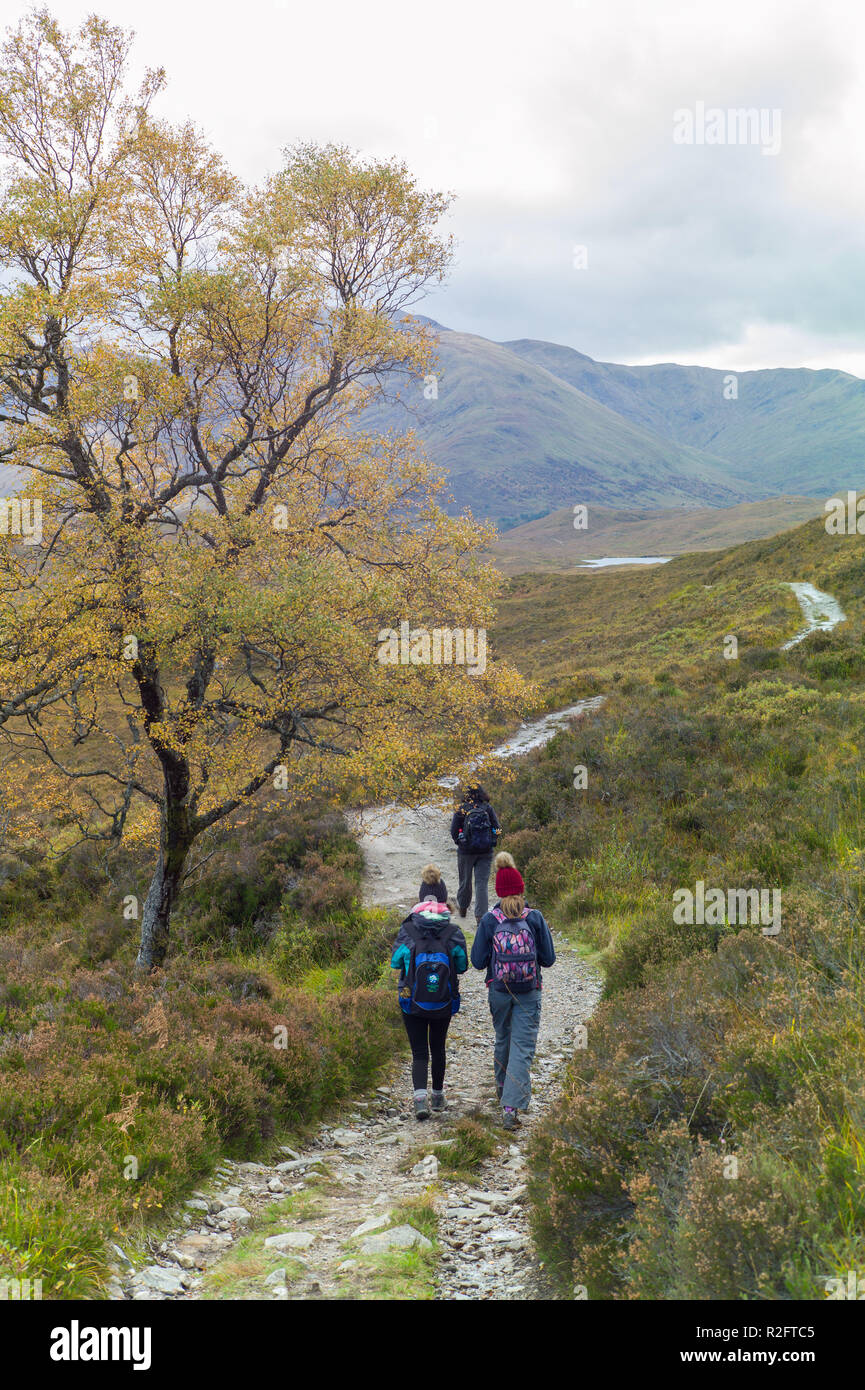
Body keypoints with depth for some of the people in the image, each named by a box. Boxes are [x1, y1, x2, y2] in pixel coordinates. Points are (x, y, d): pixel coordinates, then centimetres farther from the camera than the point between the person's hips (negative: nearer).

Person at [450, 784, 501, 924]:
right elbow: (497, 828, -2)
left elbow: (453, 830, -5)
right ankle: (481, 915, -6)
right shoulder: (487, 808, -3)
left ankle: (463, 907, 37)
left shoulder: (461, 809, -7)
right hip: (486, 852, 0)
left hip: (465, 851, 0)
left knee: (465, 880, 18)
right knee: (482, 882, 2)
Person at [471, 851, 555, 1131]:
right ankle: (511, 1106, -11)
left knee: (502, 1040, 24)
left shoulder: (489, 921, -10)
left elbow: (478, 961, -6)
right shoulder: (535, 918, -10)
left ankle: (502, 1089, 44)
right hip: (529, 993, -1)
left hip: (499, 990, 1)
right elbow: (548, 958, -4)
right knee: (523, 1047, 0)